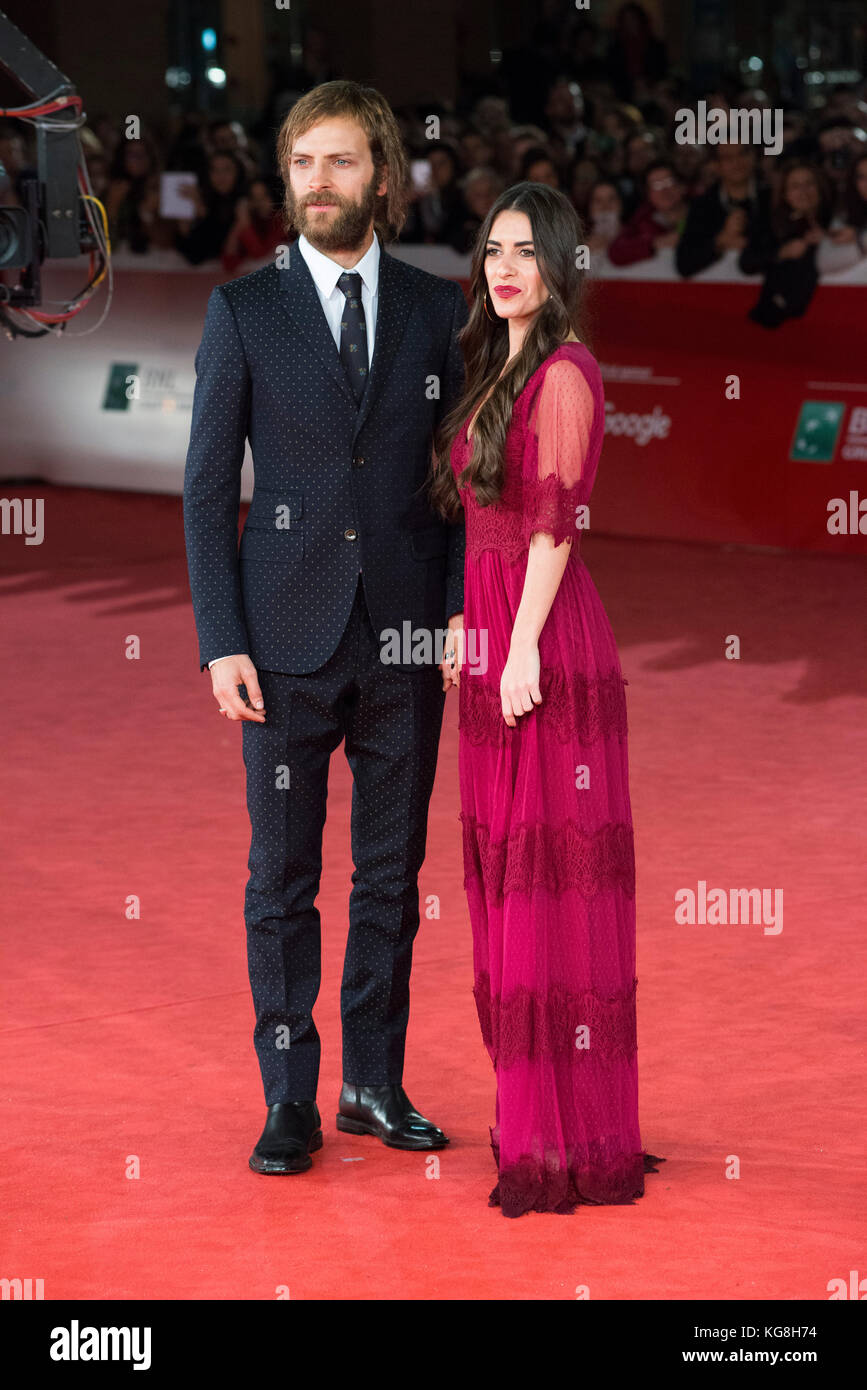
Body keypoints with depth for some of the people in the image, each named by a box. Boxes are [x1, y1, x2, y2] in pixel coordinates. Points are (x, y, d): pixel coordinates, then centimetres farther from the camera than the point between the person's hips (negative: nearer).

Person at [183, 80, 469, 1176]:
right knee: (282, 878, 2)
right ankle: (289, 1101, 10)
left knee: (392, 873, 9)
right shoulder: (242, 311, 1)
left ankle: (375, 1085, 20)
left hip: (407, 635, 2)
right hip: (288, 638, -2)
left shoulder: (435, 308, 6)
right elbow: (208, 487, 0)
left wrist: (461, 609, -1)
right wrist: (220, 642, -7)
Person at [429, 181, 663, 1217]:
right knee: (508, 861, 13)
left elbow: (554, 522, -17)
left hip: (546, 639, -10)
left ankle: (573, 1140, -2)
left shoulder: (564, 373, -12)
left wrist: (523, 647, -20)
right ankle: (531, 1110, 21)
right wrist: (468, 622, 15)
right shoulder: (499, 369, 16)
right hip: (497, 627, 10)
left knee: (553, 872, -6)